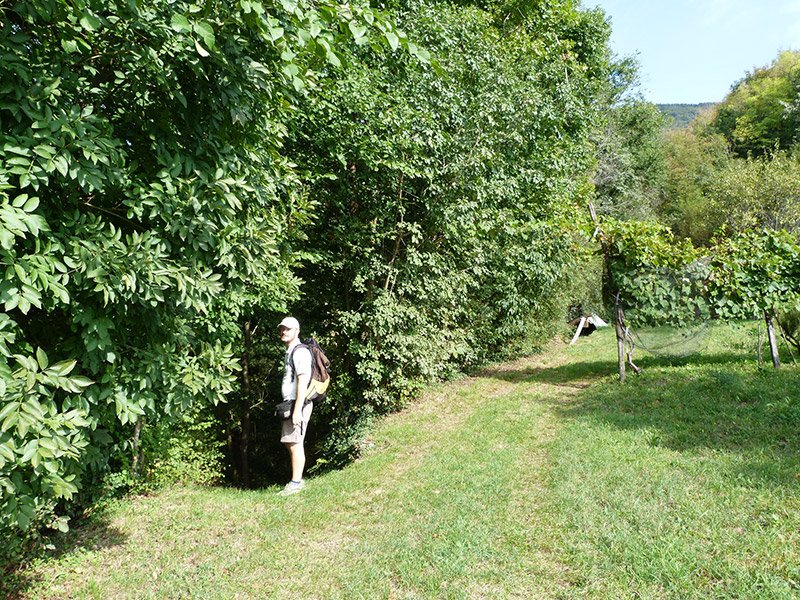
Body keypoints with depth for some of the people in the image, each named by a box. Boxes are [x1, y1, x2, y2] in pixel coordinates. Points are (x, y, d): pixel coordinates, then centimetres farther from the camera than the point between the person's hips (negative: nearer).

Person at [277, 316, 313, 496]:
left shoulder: (300, 352, -13)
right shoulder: (289, 352, 18)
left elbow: (303, 382, -20)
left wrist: (297, 410, -23)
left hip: (298, 405, -10)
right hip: (290, 404, 10)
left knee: (295, 443, -8)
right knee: (289, 443, 14)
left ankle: (295, 483, -2)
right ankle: (297, 479, 22)